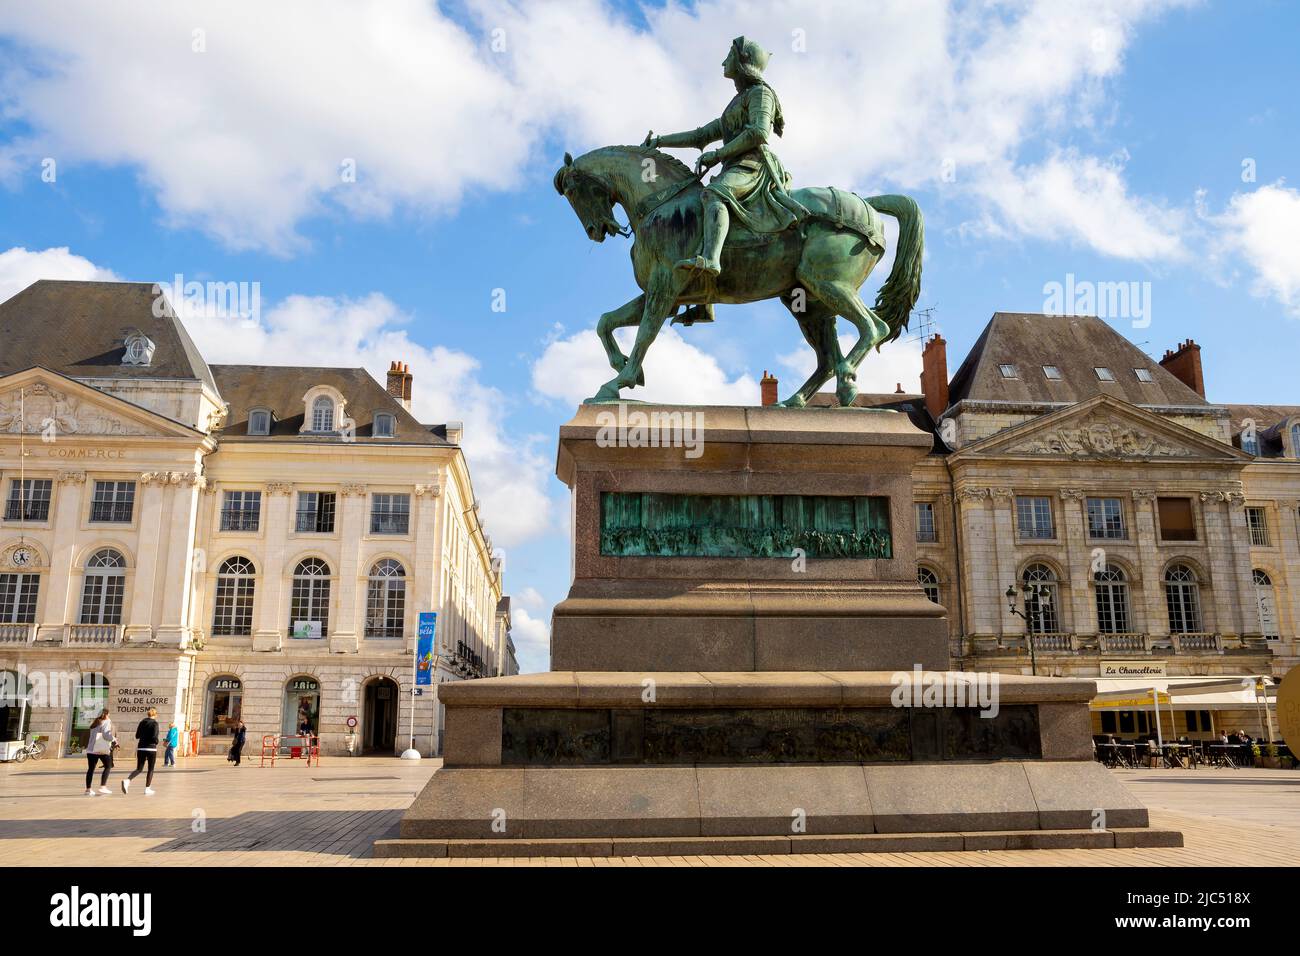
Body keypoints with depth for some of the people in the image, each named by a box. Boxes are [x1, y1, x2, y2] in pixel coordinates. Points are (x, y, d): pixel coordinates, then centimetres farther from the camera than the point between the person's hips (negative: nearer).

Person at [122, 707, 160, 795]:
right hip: (151, 748, -5)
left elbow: (137, 736, 13)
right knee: (151, 769, 9)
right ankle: (147, 789, 9)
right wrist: (156, 742, 3)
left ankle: (127, 780, -16)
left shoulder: (142, 722, 7)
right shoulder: (154, 723, -9)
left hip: (141, 748, 5)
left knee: (139, 769, 10)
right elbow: (154, 737, -16)